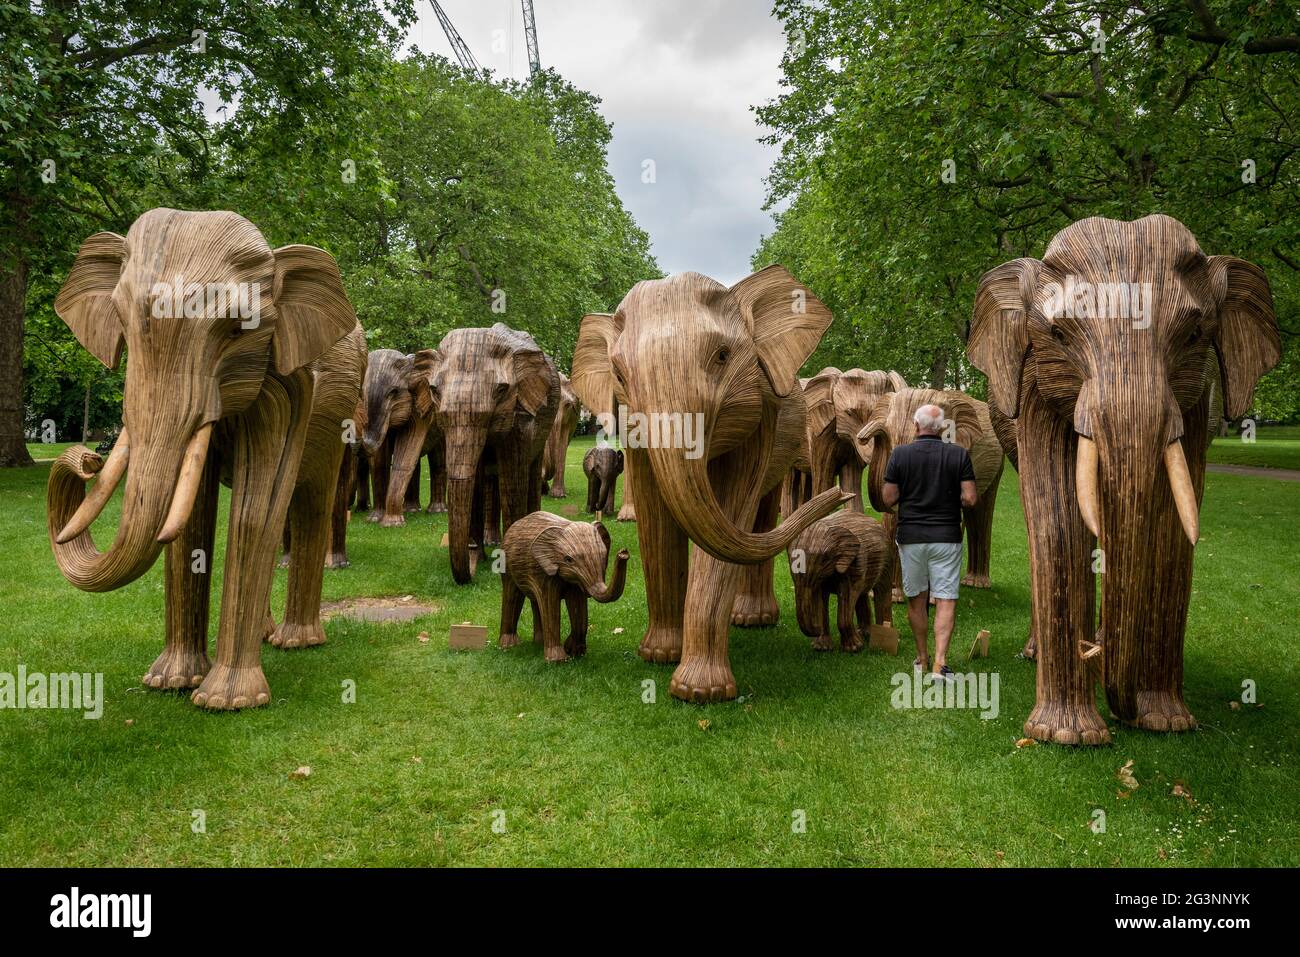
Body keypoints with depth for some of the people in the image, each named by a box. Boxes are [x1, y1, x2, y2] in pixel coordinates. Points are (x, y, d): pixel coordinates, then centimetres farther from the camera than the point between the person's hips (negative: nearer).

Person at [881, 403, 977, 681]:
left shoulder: (900, 454, -5)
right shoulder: (958, 454, -4)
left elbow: (889, 499, -4)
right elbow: (970, 499, -7)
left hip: (910, 536, 1)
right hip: (946, 536, 0)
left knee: (916, 598, 13)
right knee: (946, 599, 2)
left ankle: (922, 658, 24)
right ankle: (940, 661, -10)